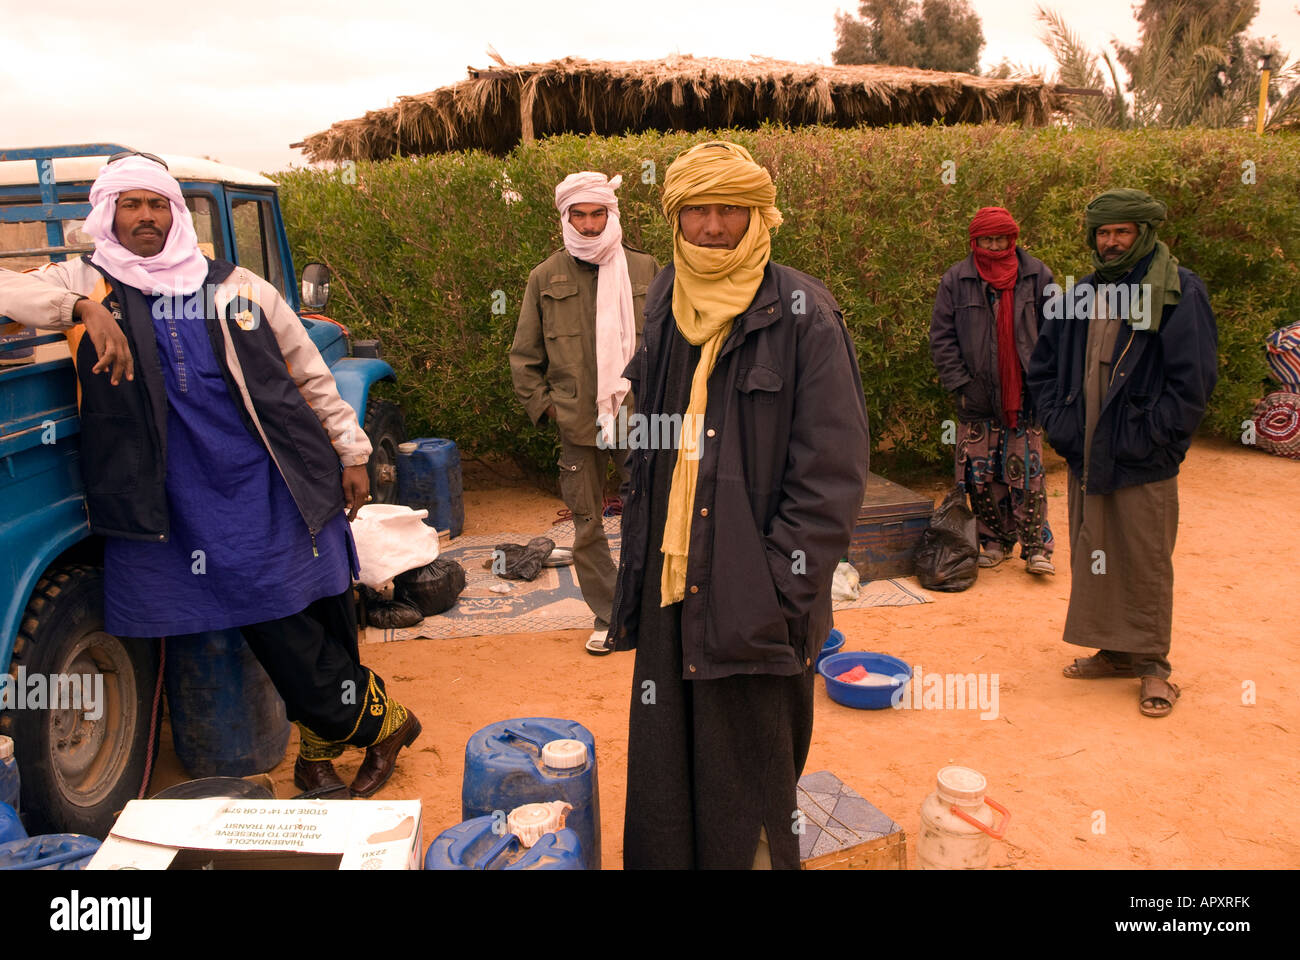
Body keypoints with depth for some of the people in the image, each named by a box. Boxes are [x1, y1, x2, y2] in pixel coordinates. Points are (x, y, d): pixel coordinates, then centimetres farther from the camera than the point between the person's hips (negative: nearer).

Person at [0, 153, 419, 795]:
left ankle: (319, 749, 25)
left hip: (282, 486, 1)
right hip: (190, 502, -1)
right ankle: (377, 721, 17)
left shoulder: (235, 286, 10)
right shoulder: (87, 284, 9)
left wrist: (352, 455, 10)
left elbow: (310, 374, 12)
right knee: (273, 629, -3)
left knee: (324, 616, 3)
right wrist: (84, 309, -21)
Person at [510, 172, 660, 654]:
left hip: (639, 421, -1)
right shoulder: (546, 278, 5)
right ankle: (607, 617, 24)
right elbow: (524, 356, 11)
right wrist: (543, 406, 2)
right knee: (587, 528, 9)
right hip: (578, 426, 1)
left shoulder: (645, 270, 4)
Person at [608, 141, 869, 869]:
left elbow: (833, 473, -10)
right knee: (660, 779, 14)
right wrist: (640, 564, 11)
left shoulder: (803, 315, -7)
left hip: (752, 606, -5)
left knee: (748, 791, 8)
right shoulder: (667, 307, 11)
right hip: (669, 590, 5)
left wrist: (780, 588, -14)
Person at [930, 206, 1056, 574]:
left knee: (1028, 473, 0)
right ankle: (995, 541, 21)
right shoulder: (957, 279, 1)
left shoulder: (1037, 276, 4)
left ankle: (1036, 546, 9)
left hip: (1024, 395, 0)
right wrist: (961, 383, -6)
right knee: (981, 474, 5)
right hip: (978, 398, 1)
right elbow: (941, 337, 1)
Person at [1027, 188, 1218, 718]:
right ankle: (1114, 651, 27)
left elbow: (1193, 377, -12)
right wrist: (1059, 424, 5)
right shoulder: (1081, 294, 11)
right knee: (1092, 558, 12)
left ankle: (1152, 664, 16)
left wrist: (1146, 438, -13)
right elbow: (1042, 366, 17)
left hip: (1143, 464, -6)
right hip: (1086, 457, 6)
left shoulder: (1180, 291, -7)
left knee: (1146, 565, 3)